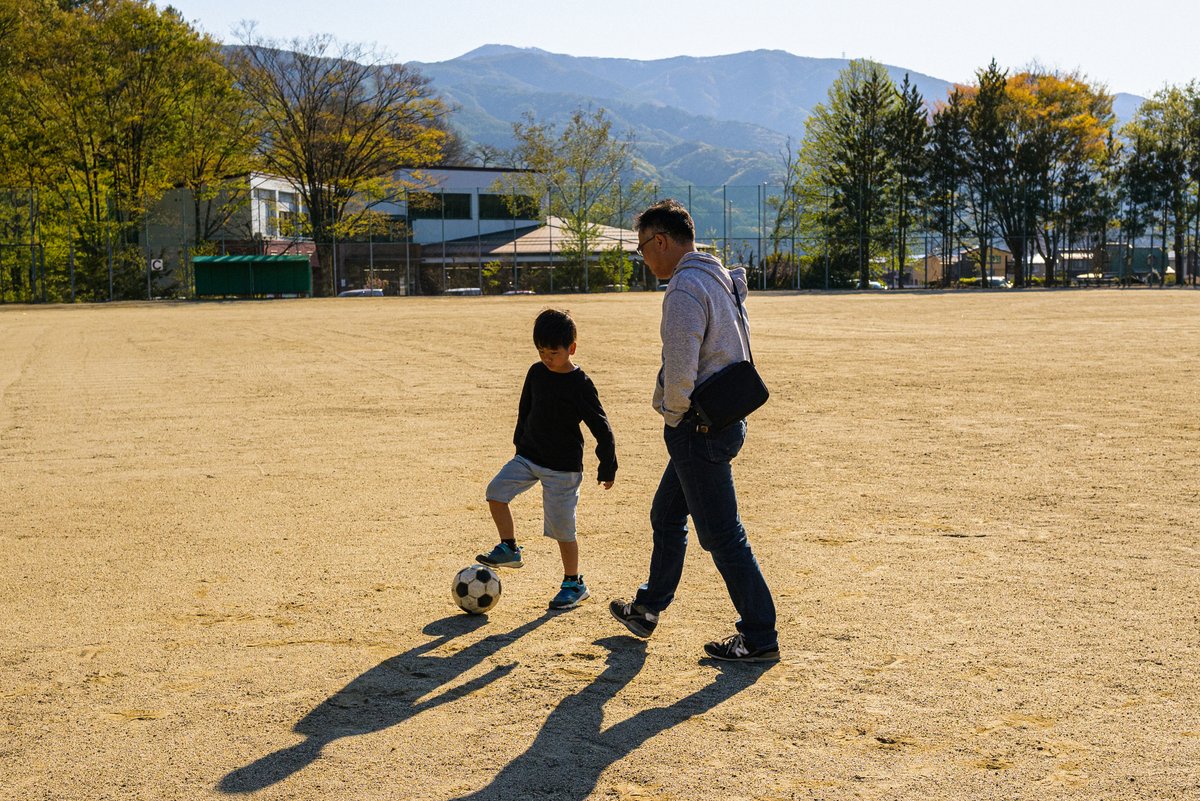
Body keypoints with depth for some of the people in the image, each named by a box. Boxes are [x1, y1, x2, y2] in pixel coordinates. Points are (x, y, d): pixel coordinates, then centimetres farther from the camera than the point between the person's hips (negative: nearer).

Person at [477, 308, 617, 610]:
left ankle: (574, 584, 15)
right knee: (496, 490, -12)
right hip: (529, 457, 6)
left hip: (563, 467, -6)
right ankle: (509, 548, 4)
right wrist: (520, 443, 21)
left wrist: (607, 468, -9)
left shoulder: (580, 384, -16)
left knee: (562, 528, -1)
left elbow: (602, 429, -11)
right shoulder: (536, 372, 1)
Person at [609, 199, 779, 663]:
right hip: (723, 416, 10)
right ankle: (648, 610, 36)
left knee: (720, 534, -3)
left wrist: (673, 417, -9)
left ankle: (760, 638, 4)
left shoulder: (686, 290, -19)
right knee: (666, 516, 22)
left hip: (700, 428, -10)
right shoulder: (719, 280, 13)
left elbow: (680, 371, -27)